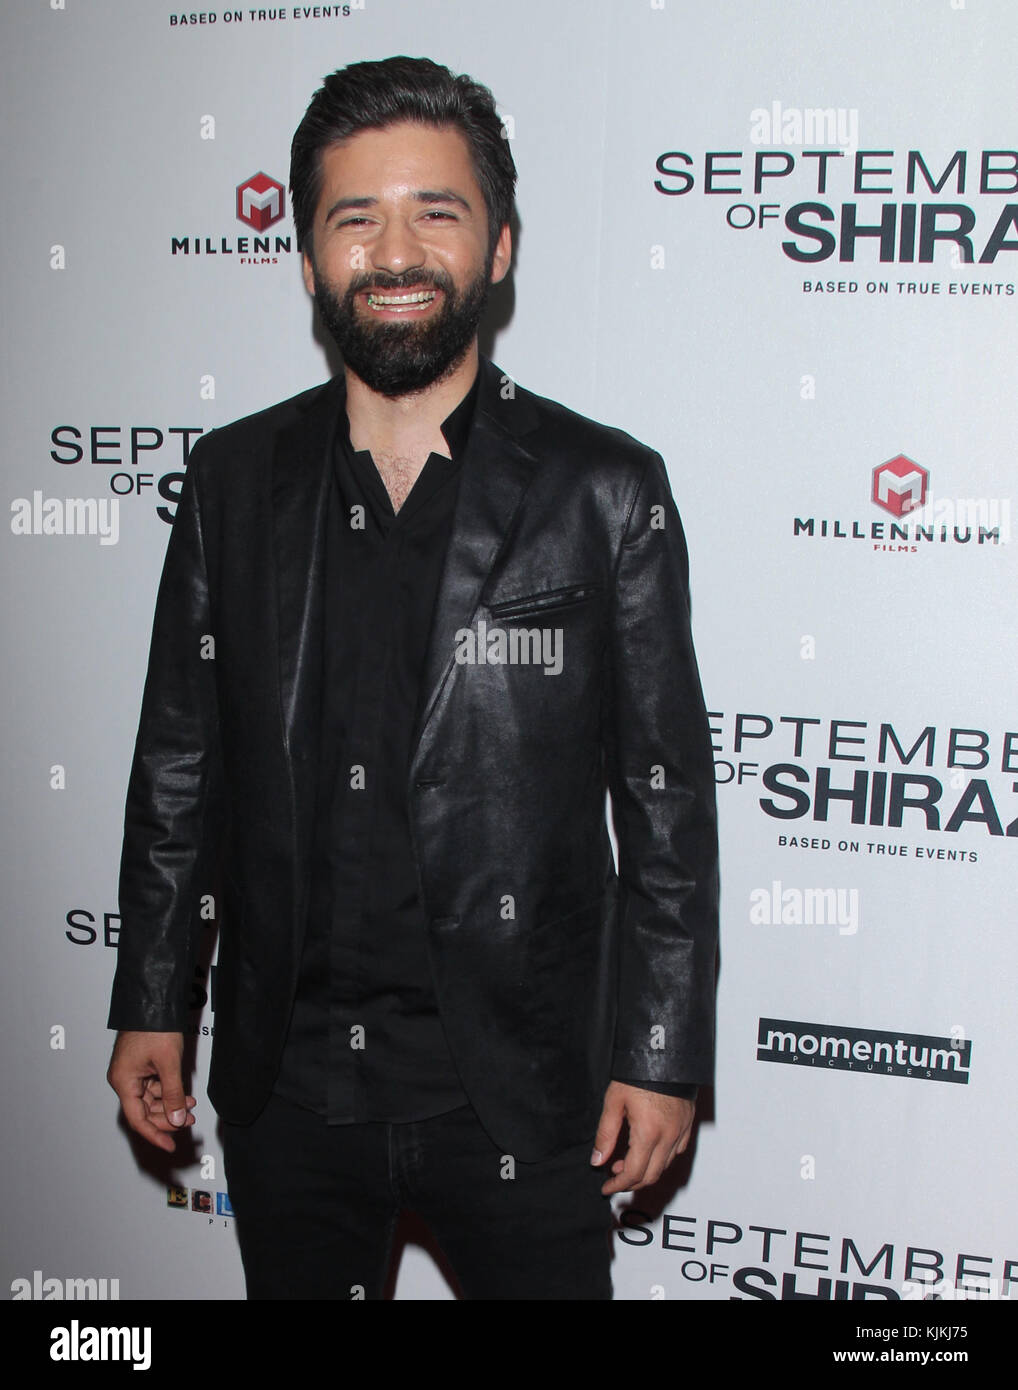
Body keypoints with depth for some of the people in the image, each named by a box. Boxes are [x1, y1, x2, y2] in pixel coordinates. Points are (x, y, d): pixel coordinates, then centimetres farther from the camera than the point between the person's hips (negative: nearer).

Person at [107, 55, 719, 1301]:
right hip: (287, 1078, 3)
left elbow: (667, 801, -6)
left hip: (519, 1081, -2)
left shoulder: (605, 491, -8)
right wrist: (148, 1007, 8)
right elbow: (177, 764, 6)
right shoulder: (232, 483, 0)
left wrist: (663, 1056, -5)